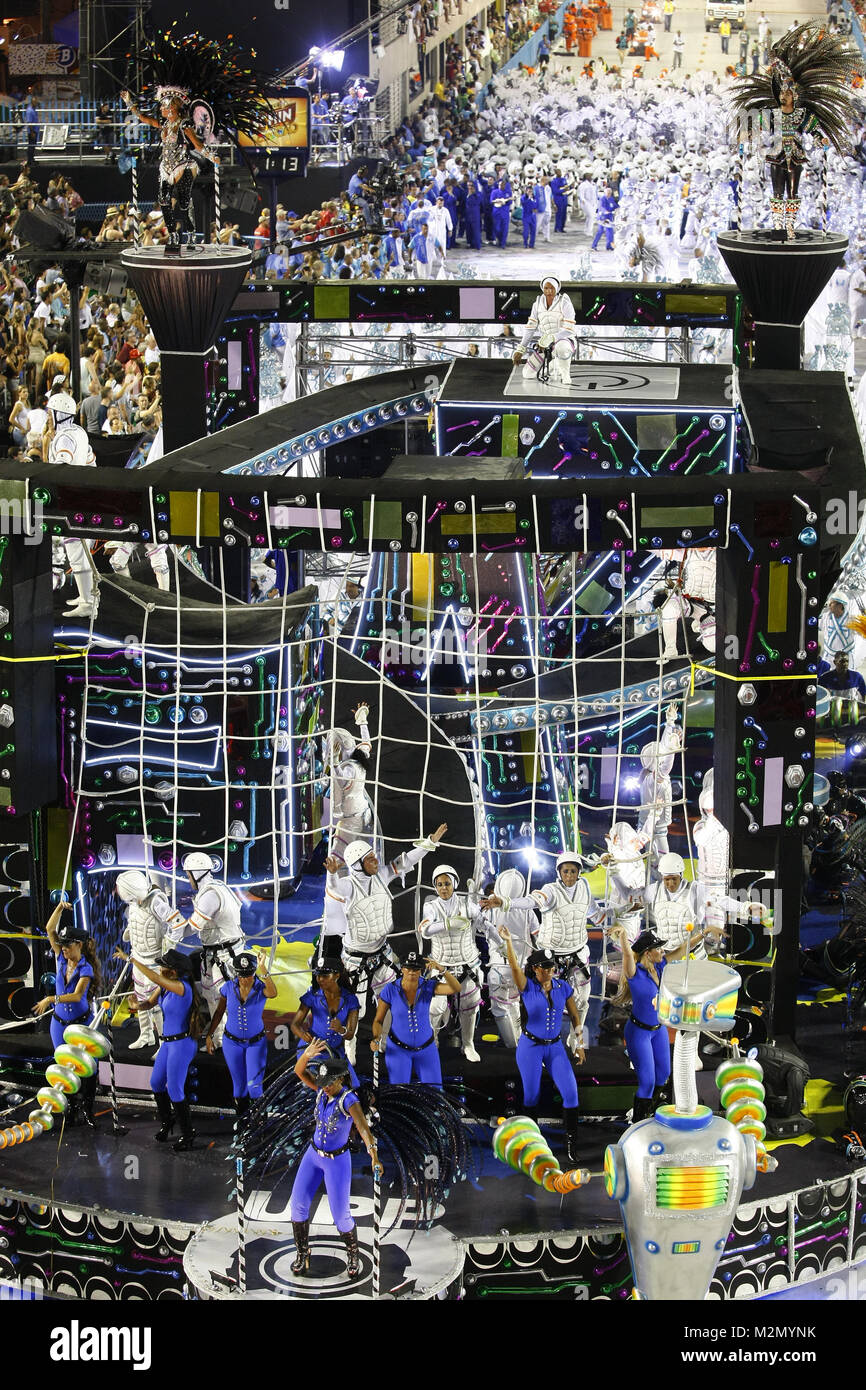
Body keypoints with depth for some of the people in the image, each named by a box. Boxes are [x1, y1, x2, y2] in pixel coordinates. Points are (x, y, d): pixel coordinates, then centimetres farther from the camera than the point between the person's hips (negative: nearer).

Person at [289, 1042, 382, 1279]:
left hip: (337, 1161, -5)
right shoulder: (323, 1090, -8)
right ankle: (302, 1252, 19)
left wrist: (374, 1156, -60)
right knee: (299, 1204, -3)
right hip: (314, 1155, 5)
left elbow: (363, 1127, -43)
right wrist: (307, 1055, -39)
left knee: (340, 1215, -1)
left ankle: (353, 1256, 27)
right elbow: (299, 1071, -17)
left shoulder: (349, 1100, -28)